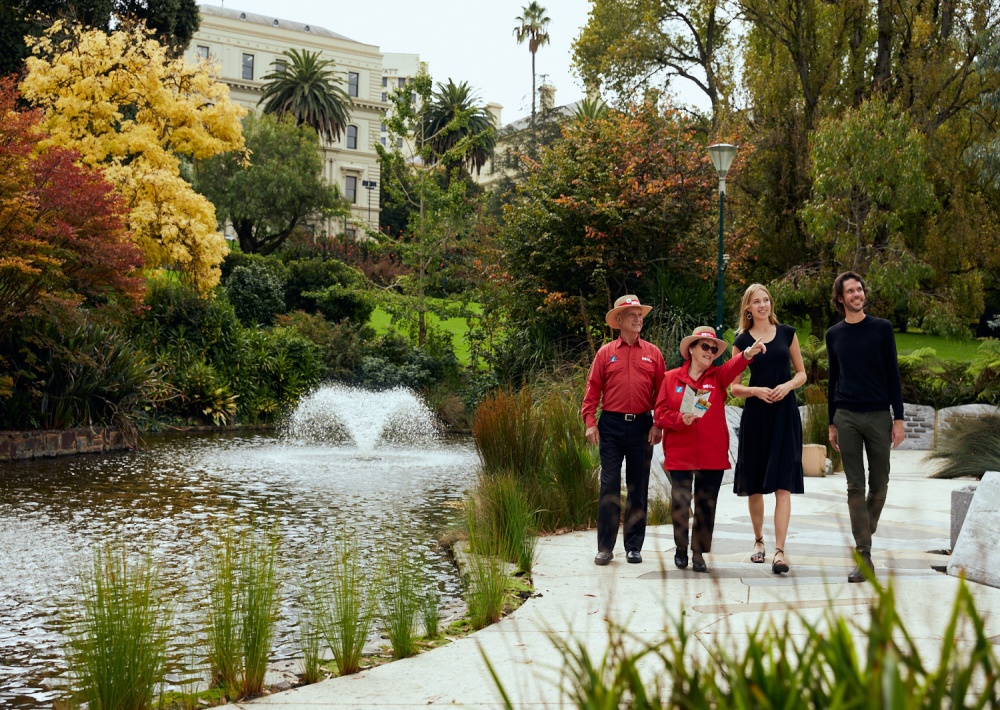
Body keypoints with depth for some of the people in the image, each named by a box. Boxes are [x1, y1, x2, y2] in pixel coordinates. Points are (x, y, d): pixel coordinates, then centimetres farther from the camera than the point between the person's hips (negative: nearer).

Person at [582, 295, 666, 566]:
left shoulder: (653, 353, 8)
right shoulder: (605, 353, 6)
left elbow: (661, 391, 6)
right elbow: (593, 389, 4)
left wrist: (658, 424, -2)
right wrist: (590, 422, -5)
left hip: (642, 426, 1)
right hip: (611, 425, -1)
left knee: (638, 487, 6)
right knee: (609, 485, -3)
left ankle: (634, 546, 14)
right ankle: (605, 547, 1)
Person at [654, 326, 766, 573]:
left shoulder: (718, 376, 8)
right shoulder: (672, 378, 5)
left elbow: (733, 367, -16)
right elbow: (660, 414, 2)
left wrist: (748, 354, -37)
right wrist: (680, 419, -18)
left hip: (712, 455, 1)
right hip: (680, 455, -1)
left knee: (706, 506, 4)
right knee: (679, 504, 2)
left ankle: (699, 552, 18)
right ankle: (681, 550, 22)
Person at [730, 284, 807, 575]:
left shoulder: (787, 333, 6)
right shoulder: (742, 340, 5)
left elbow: (801, 374, 11)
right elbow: (734, 387, 5)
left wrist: (788, 385, -10)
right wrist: (755, 390, -13)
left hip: (785, 413, -1)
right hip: (755, 415, 1)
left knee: (783, 485, -9)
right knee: (754, 484, 9)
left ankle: (779, 551, -12)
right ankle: (758, 540, 29)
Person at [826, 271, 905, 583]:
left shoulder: (882, 328, 2)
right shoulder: (834, 335, 9)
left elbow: (893, 375, 1)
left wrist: (899, 418, -4)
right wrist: (832, 424, 12)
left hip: (879, 415, -1)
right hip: (847, 417, 1)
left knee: (879, 482, 6)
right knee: (855, 487, -2)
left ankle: (867, 530, 31)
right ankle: (864, 559, -2)